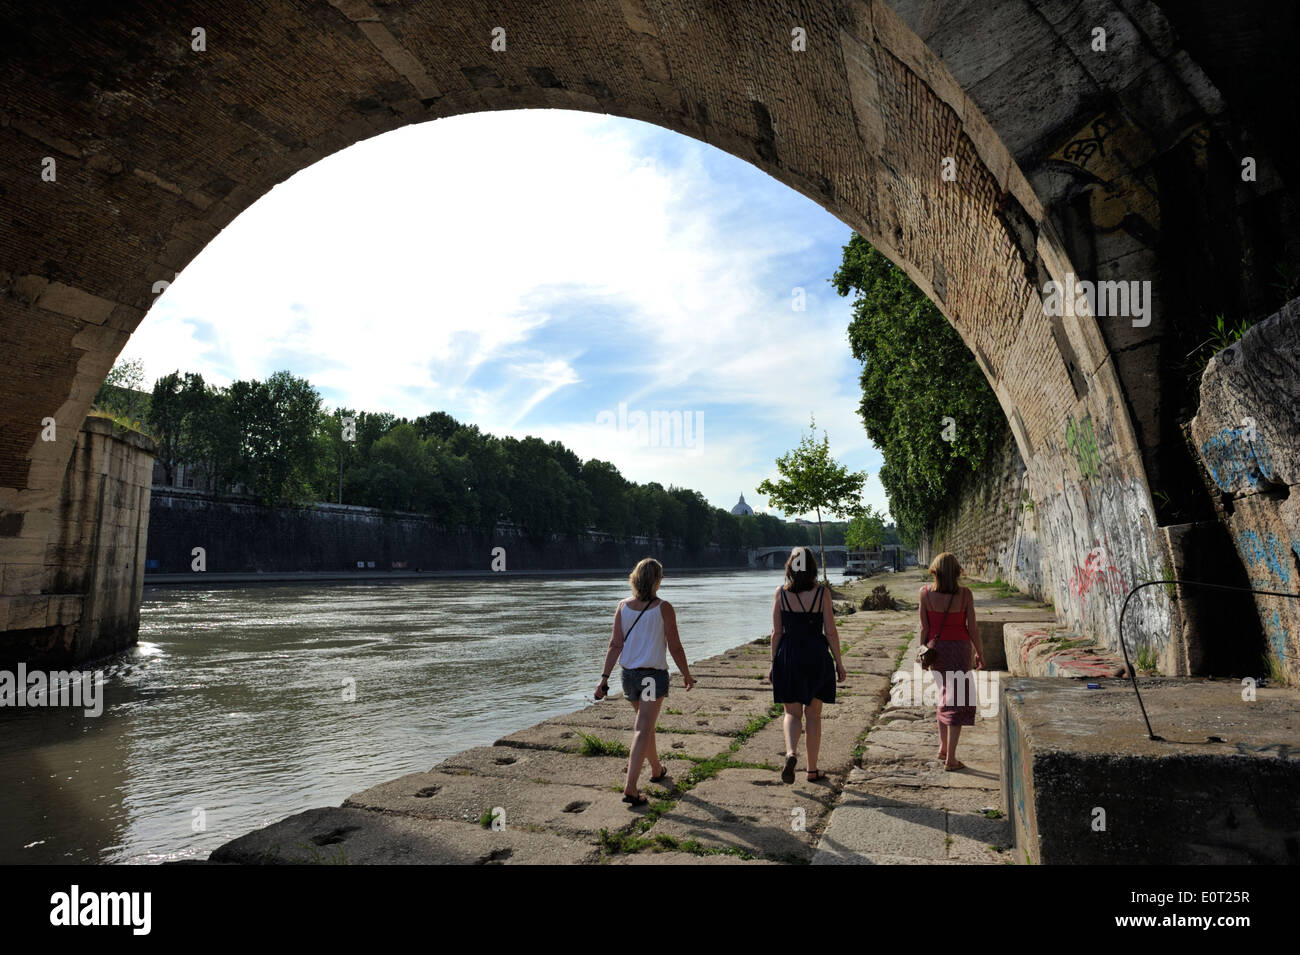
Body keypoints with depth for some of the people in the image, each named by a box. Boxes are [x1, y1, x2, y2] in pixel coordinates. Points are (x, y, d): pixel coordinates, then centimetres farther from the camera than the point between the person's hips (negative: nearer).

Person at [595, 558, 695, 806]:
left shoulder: (623, 607, -1)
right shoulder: (663, 608, -11)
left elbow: (615, 645, -4)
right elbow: (675, 647, -7)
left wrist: (604, 677, -1)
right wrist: (686, 674, 7)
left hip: (629, 674, 5)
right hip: (653, 676, -5)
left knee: (646, 724, 23)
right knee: (642, 730, -3)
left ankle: (657, 770, 42)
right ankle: (630, 788, -9)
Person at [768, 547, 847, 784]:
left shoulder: (780, 593, -3)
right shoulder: (822, 593, -5)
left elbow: (777, 632, -1)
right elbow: (830, 632, -3)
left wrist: (773, 664, 7)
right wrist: (839, 663, 7)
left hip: (788, 656, 0)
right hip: (816, 656, 0)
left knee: (792, 712, 10)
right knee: (813, 714, 12)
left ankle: (791, 753, -17)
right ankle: (812, 770, 19)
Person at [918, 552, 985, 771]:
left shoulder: (926, 593, -9)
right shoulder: (965, 594, -12)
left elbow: (924, 627, -4)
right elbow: (972, 628, -8)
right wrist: (979, 653, 6)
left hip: (935, 647, 3)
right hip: (959, 648, -2)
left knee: (945, 695, 23)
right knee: (957, 702, 5)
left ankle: (943, 748, 28)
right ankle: (950, 759, 6)